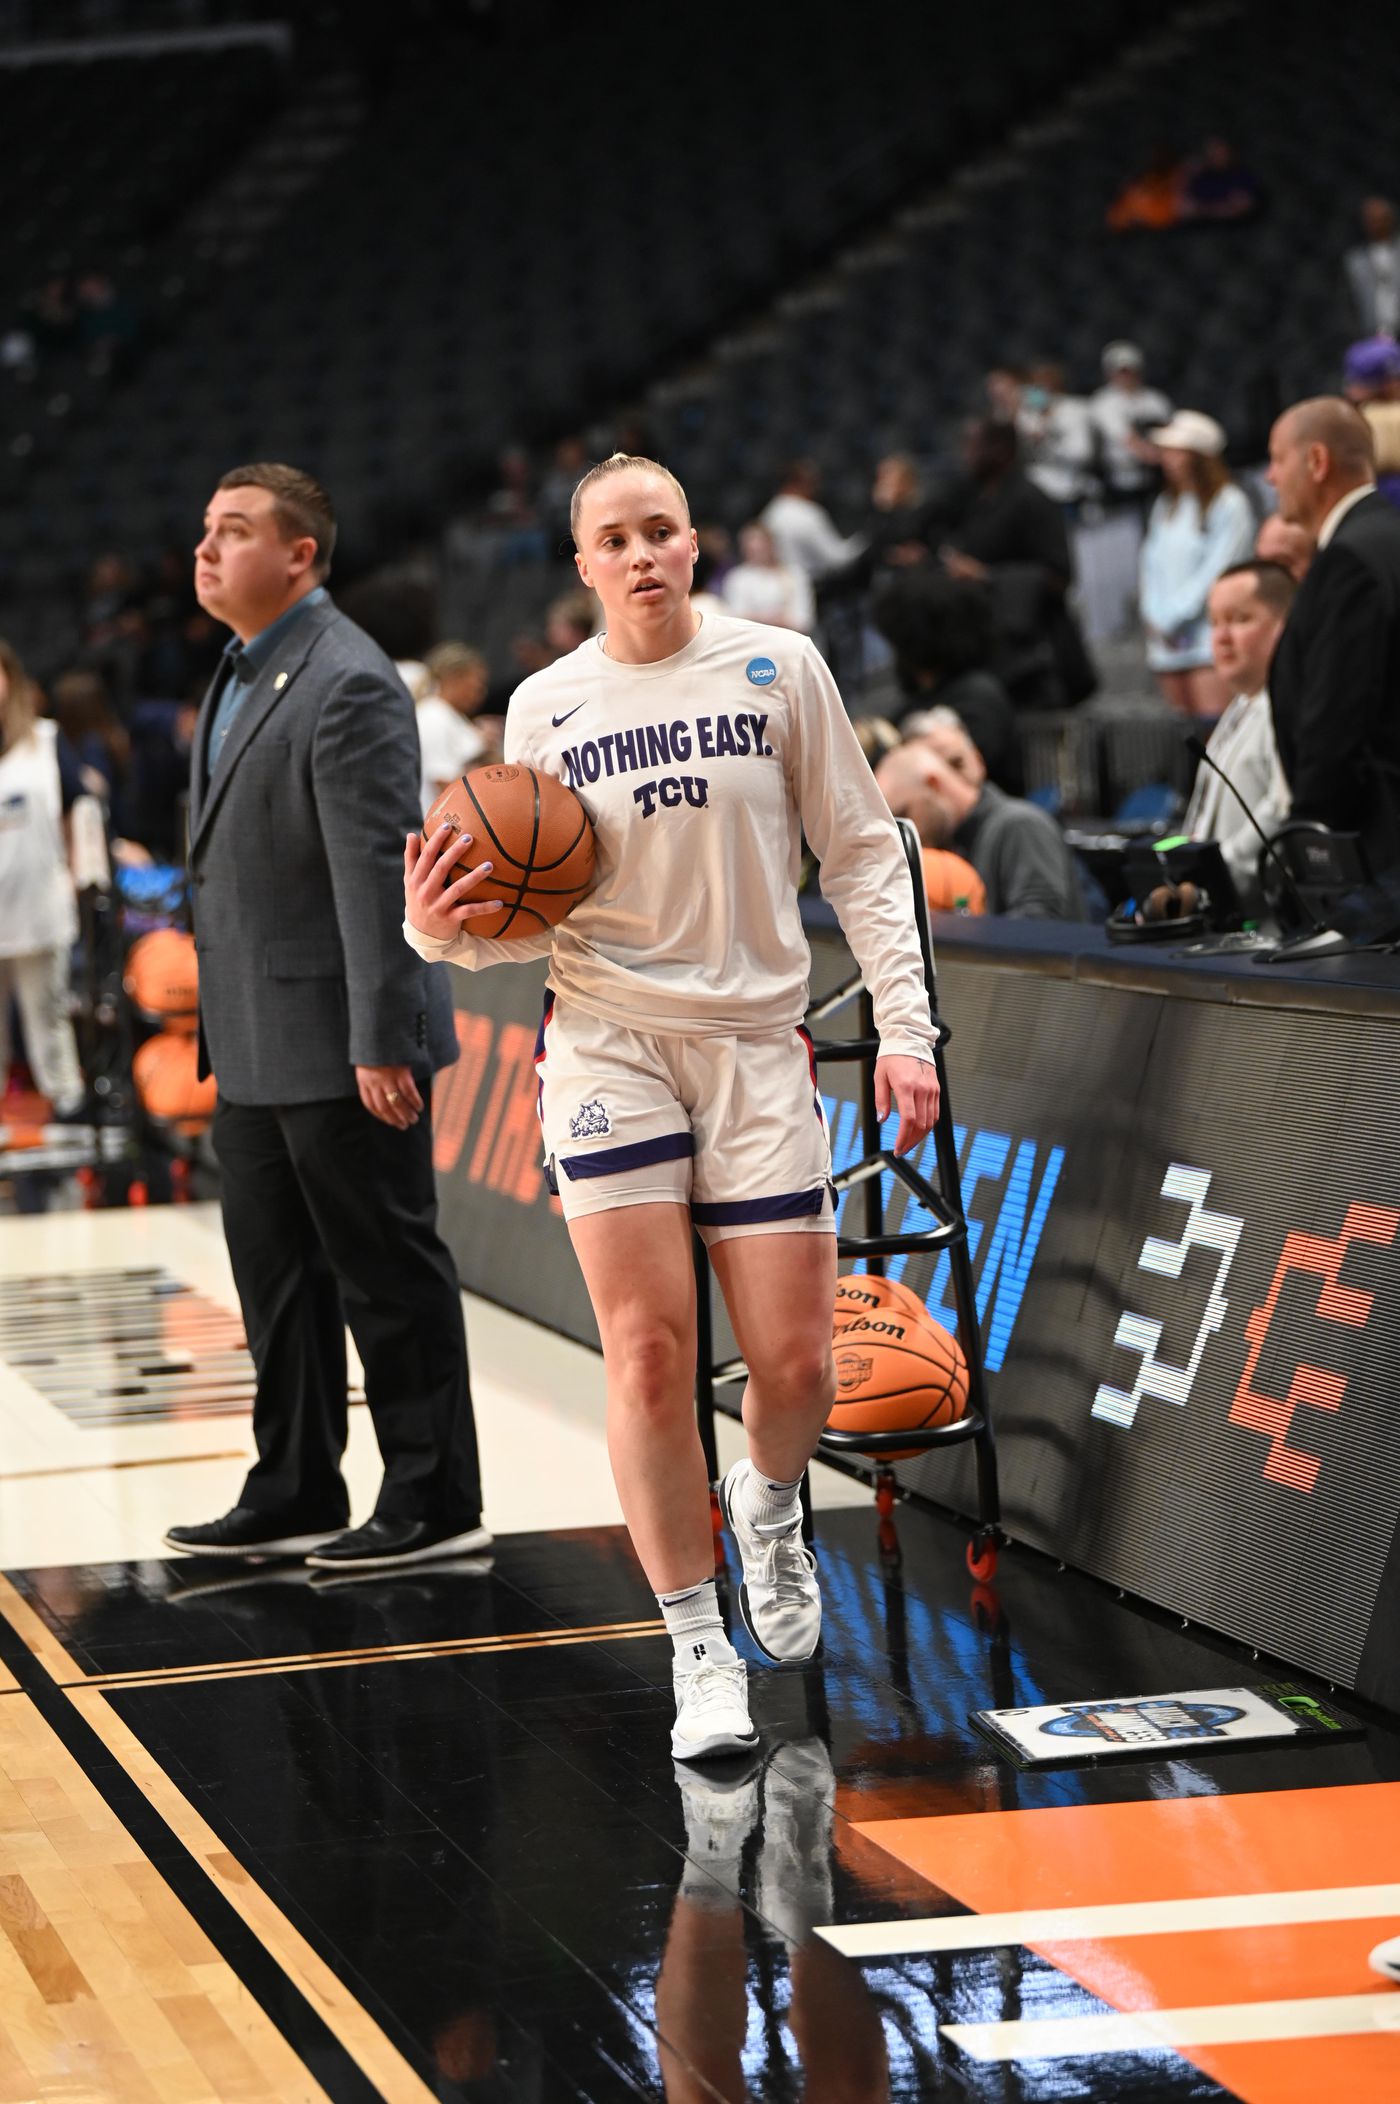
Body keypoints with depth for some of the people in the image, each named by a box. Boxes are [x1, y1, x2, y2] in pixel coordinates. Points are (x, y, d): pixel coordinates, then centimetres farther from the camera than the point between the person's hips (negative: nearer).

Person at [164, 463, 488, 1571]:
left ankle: (435, 1503, 9)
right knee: (277, 1276, 15)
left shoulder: (348, 684, -17)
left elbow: (377, 874, -21)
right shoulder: (244, 675, 14)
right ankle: (293, 1497, 24)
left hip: (338, 1048, -10)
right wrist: (220, 1034, 18)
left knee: (388, 1274, 0)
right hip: (258, 1051, 10)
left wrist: (380, 1043, -23)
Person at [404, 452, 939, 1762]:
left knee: (794, 1365, -2)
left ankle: (766, 1507, 34)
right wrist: (443, 927, -15)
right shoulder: (547, 707, 3)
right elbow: (530, 913, 7)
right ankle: (700, 1652, 2)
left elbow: (861, 855, 5)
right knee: (649, 1354, -9)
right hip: (608, 1046, 0)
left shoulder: (778, 669, 1)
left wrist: (903, 1028, -3)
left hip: (755, 1044, 0)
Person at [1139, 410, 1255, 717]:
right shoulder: (1165, 505, 18)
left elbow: (1217, 569, -9)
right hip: (1167, 637, 6)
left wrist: (1175, 619, -7)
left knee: (1213, 723, -15)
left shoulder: (1229, 504, -4)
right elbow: (1152, 565, 17)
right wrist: (1155, 618, 2)